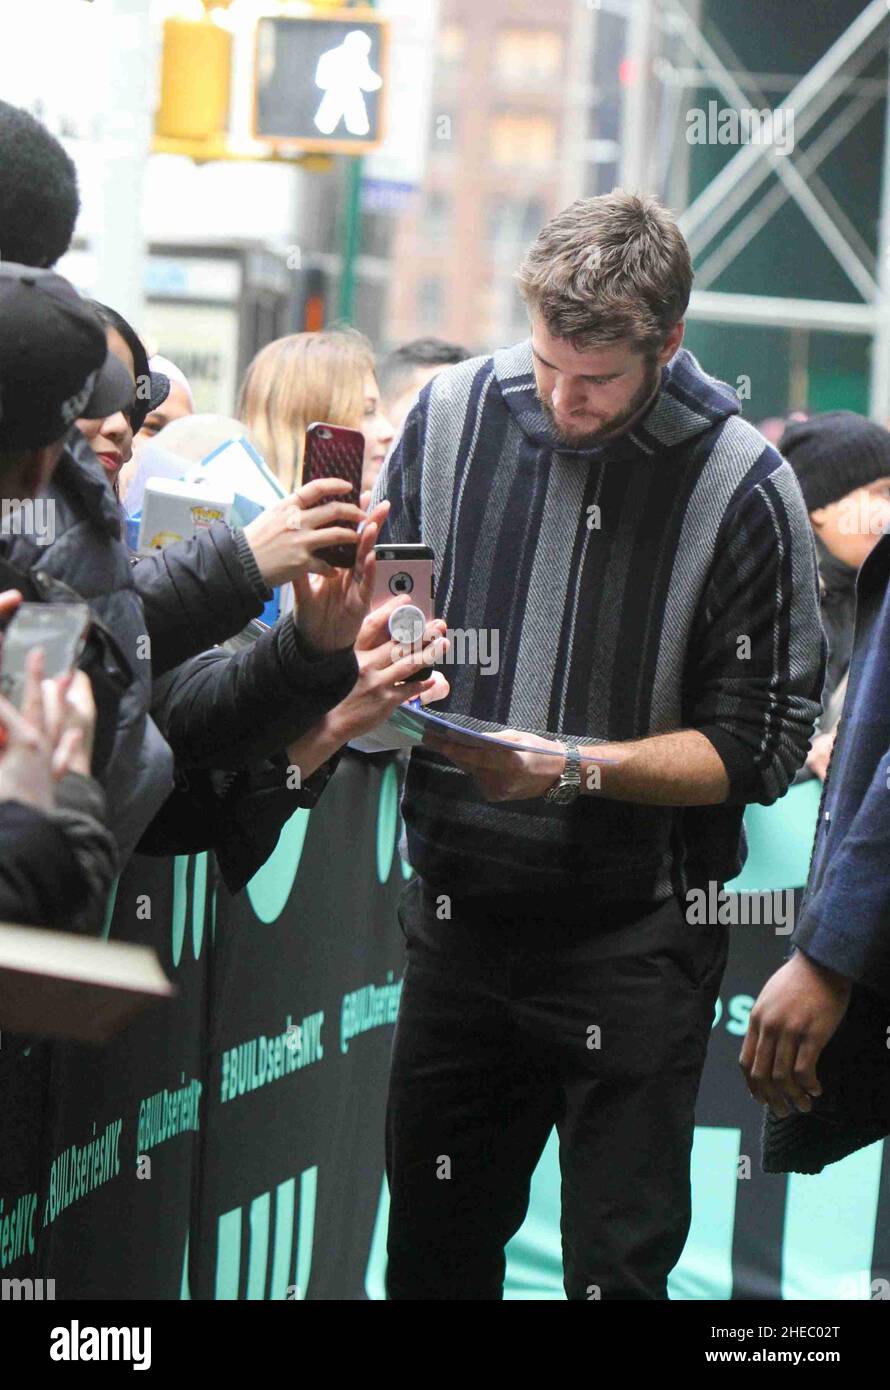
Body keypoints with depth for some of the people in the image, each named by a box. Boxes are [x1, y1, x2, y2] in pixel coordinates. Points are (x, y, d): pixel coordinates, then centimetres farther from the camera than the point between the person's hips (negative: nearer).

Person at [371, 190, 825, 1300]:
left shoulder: (741, 485, -11)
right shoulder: (453, 413, 0)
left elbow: (761, 744, -9)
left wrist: (577, 768, -20)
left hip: (636, 943, -4)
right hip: (461, 910, 4)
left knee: (616, 1265, 1)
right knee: (430, 1251, 14)